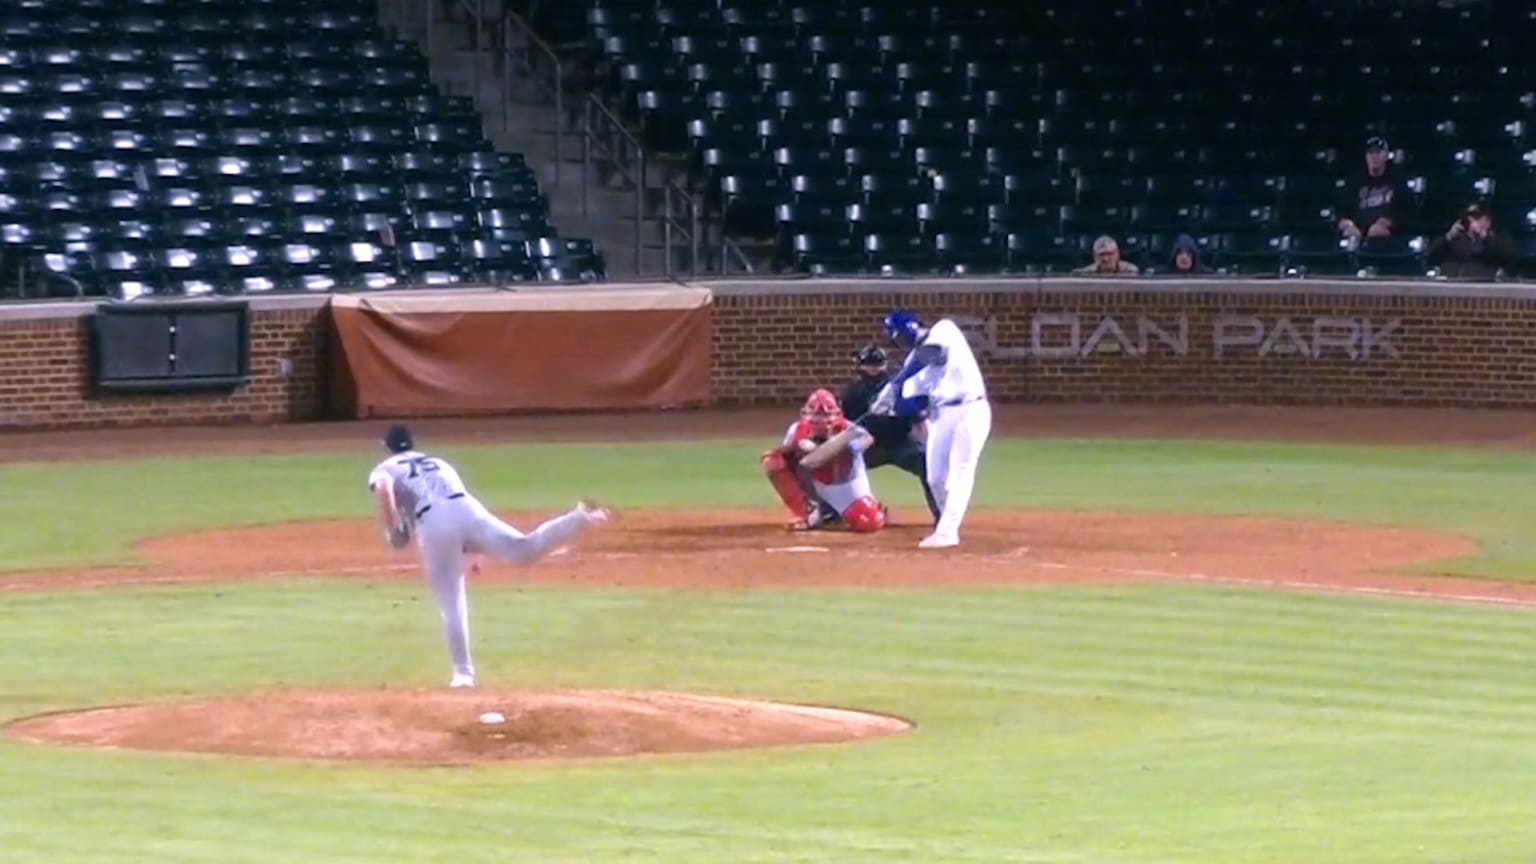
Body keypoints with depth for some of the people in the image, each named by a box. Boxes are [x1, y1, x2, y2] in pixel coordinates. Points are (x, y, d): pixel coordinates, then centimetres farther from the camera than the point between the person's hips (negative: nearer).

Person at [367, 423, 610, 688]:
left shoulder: (385, 470, 23)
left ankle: (463, 671, 6)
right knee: (524, 549, -13)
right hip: (467, 510, 3)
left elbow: (383, 490, -2)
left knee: (450, 600, 5)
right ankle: (579, 518, -31)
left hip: (433, 525, -3)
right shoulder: (437, 462, 38)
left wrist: (391, 531, 4)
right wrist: (474, 550, 34)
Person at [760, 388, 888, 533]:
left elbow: (867, 439, -49)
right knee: (772, 461, -15)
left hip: (846, 485, -3)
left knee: (869, 523, -25)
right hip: (815, 483, 3)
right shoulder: (797, 430, -17)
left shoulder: (846, 429, -29)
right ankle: (807, 512, -2)